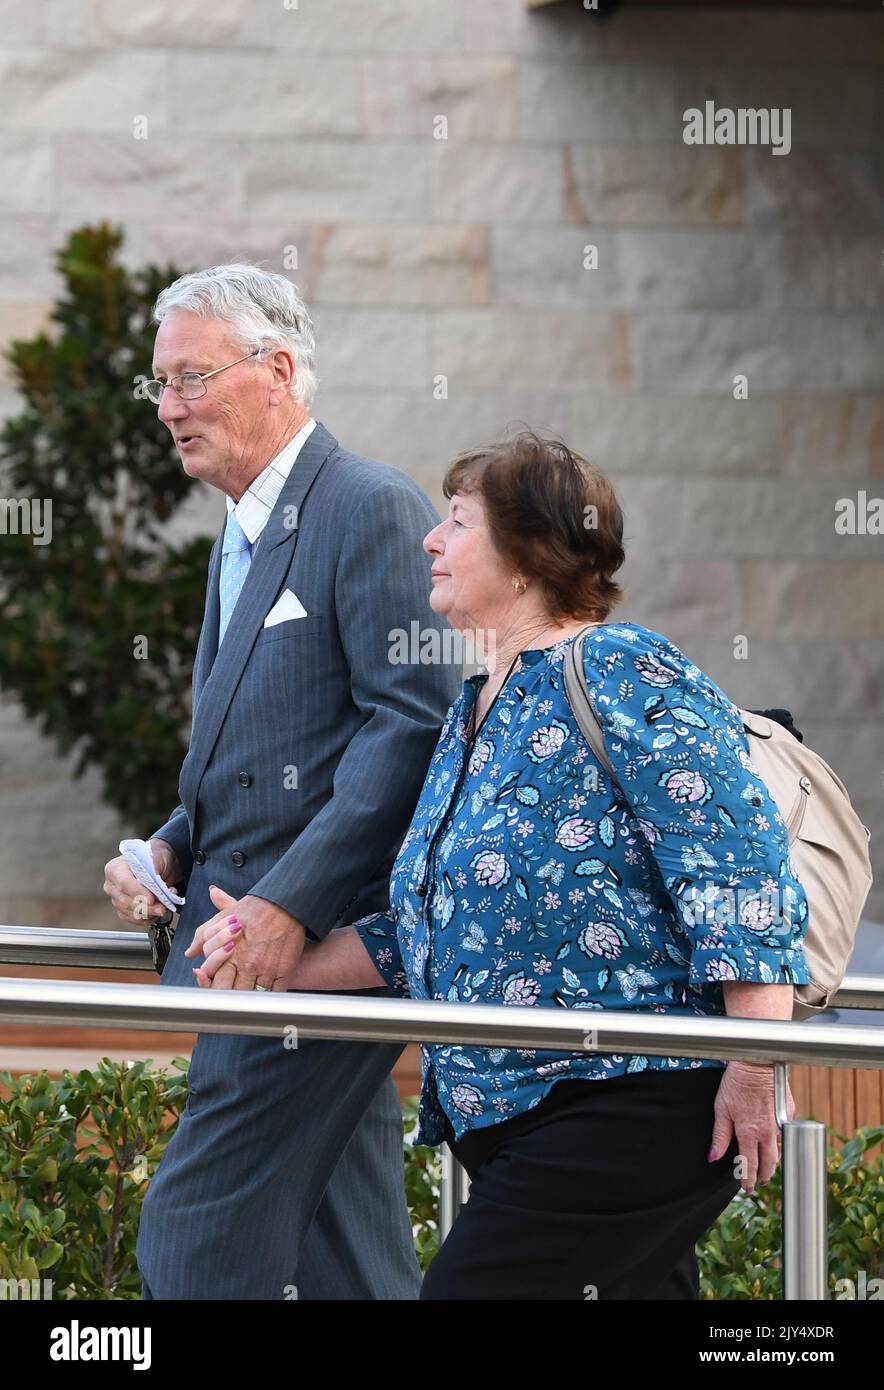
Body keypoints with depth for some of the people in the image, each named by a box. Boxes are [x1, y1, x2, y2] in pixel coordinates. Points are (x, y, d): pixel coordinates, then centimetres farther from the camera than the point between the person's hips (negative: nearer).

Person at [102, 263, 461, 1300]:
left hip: (325, 937, -10)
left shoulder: (373, 508, -10)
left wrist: (289, 905, -23)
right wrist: (172, 851, 7)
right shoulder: (244, 533, 21)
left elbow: (415, 727, -18)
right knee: (345, 1261, 9)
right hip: (258, 929, 10)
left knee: (196, 1238, -13)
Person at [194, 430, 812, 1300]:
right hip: (514, 1126, 9)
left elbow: (737, 866, -17)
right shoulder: (474, 711, 19)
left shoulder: (624, 678, -10)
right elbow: (423, 929, 26)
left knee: (469, 1290, -15)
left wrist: (754, 1071, -22)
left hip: (634, 1103, -9)